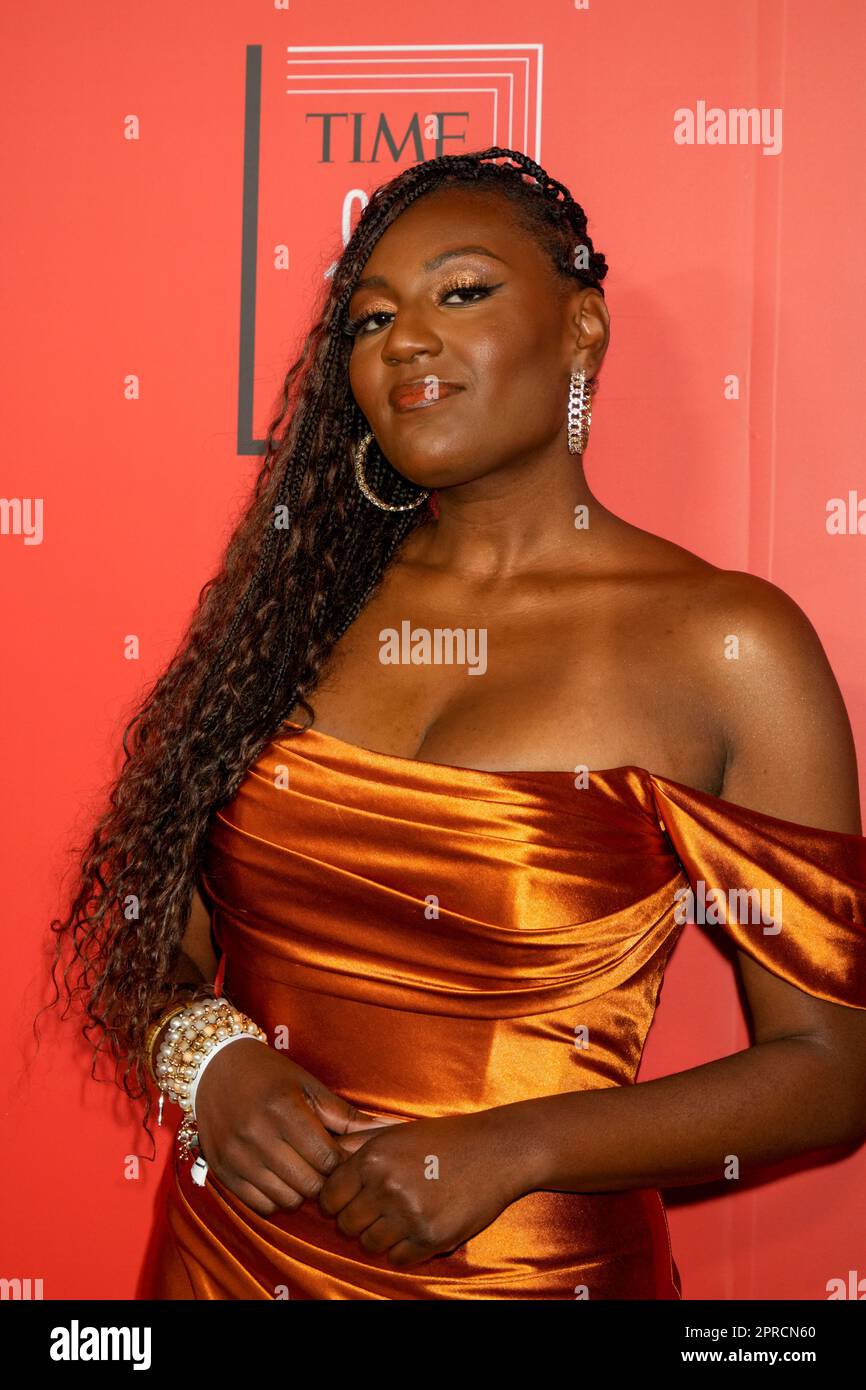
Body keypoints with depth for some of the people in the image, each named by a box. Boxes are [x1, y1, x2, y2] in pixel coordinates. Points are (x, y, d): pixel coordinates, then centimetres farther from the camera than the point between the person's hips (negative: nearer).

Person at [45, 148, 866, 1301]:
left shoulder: (725, 645, -11)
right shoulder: (306, 600, 0)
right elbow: (150, 941, 6)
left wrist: (514, 1146, -18)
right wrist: (207, 1062, -15)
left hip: (527, 1268, -3)